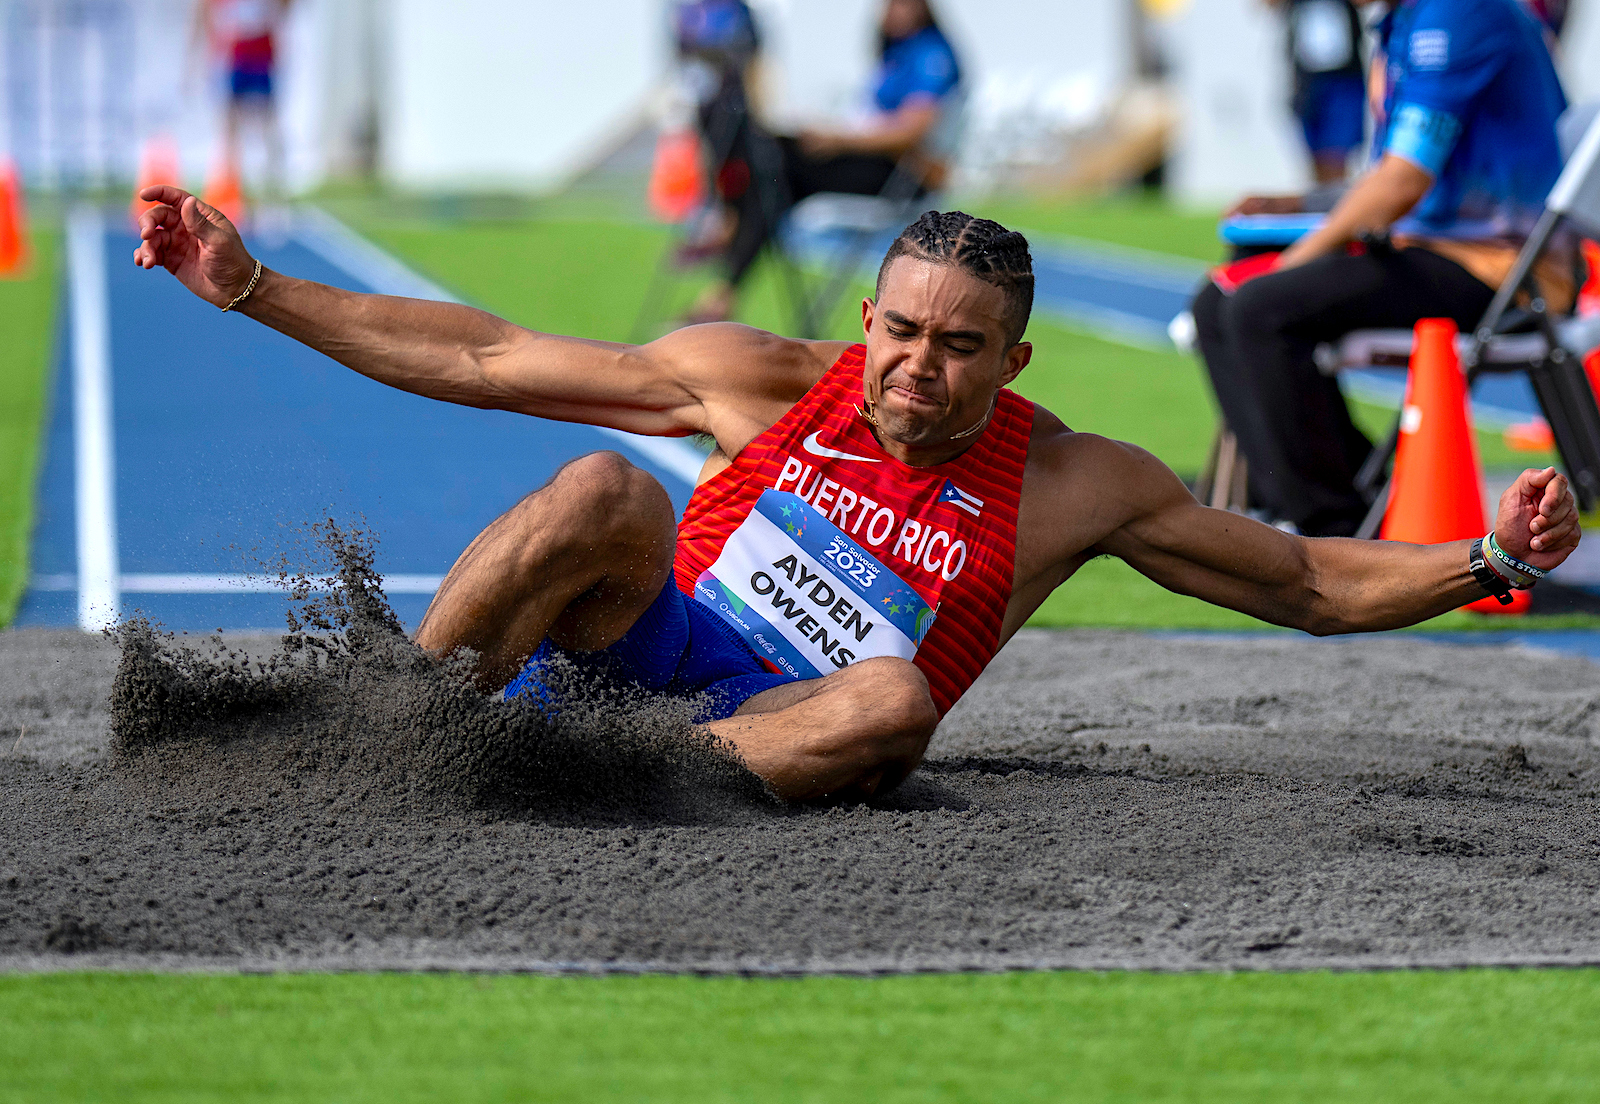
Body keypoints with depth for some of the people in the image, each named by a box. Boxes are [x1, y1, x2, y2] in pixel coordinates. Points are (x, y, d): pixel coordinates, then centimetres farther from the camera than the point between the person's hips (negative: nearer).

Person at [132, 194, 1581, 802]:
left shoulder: (1076, 487, 2)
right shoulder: (766, 385, 3)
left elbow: (1314, 587, 6)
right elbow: (484, 361, 5)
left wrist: (1489, 557, -11)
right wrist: (252, 290, 2)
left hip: (783, 737, -1)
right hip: (643, 653, 1)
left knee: (893, 695, -36)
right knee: (603, 492, -28)